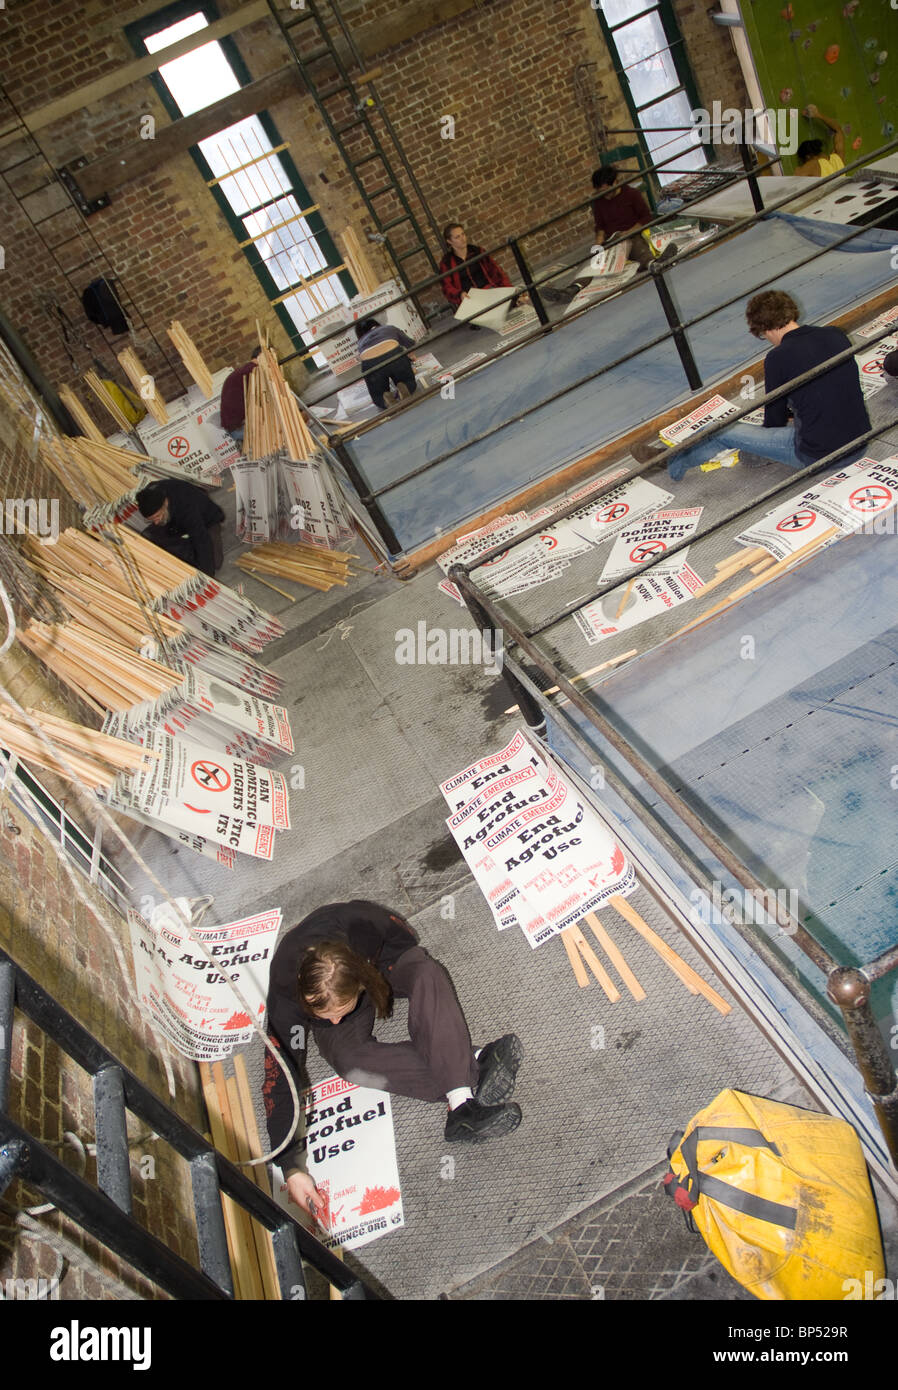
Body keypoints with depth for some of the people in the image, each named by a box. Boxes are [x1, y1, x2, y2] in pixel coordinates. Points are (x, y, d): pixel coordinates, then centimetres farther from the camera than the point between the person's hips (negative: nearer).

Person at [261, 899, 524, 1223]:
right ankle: (471, 1069, -32)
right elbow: (277, 1079, -30)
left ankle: (461, 1103, -39)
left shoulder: (364, 928, -40)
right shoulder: (285, 997, -37)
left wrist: (382, 989, -16)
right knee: (347, 1056, -34)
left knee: (428, 974, -33)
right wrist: (290, 1169, -32)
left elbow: (403, 938, -16)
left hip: (380, 960, 1)